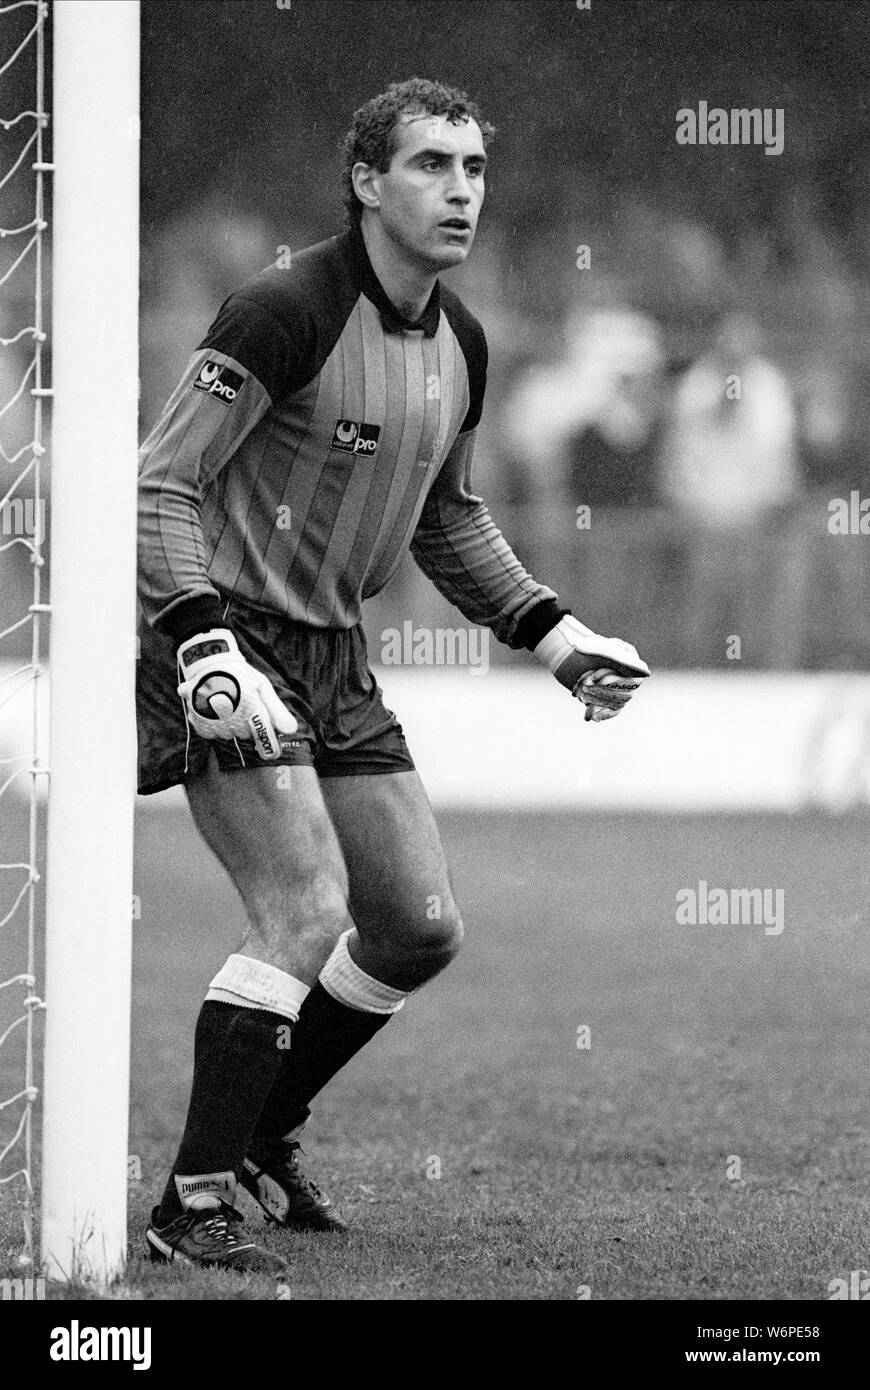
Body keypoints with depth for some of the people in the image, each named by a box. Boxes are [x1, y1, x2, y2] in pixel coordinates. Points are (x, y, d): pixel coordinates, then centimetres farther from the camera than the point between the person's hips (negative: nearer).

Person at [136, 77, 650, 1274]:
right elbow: (159, 483, -19)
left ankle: (263, 1131, 26)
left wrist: (556, 637, 14)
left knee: (423, 930, 7)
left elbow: (448, 521, 23)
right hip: (231, 644, -8)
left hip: (334, 658, 8)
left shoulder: (459, 344, 7)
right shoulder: (287, 311, -18)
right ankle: (194, 1204, -14)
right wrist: (205, 648, -29)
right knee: (308, 911, -21)